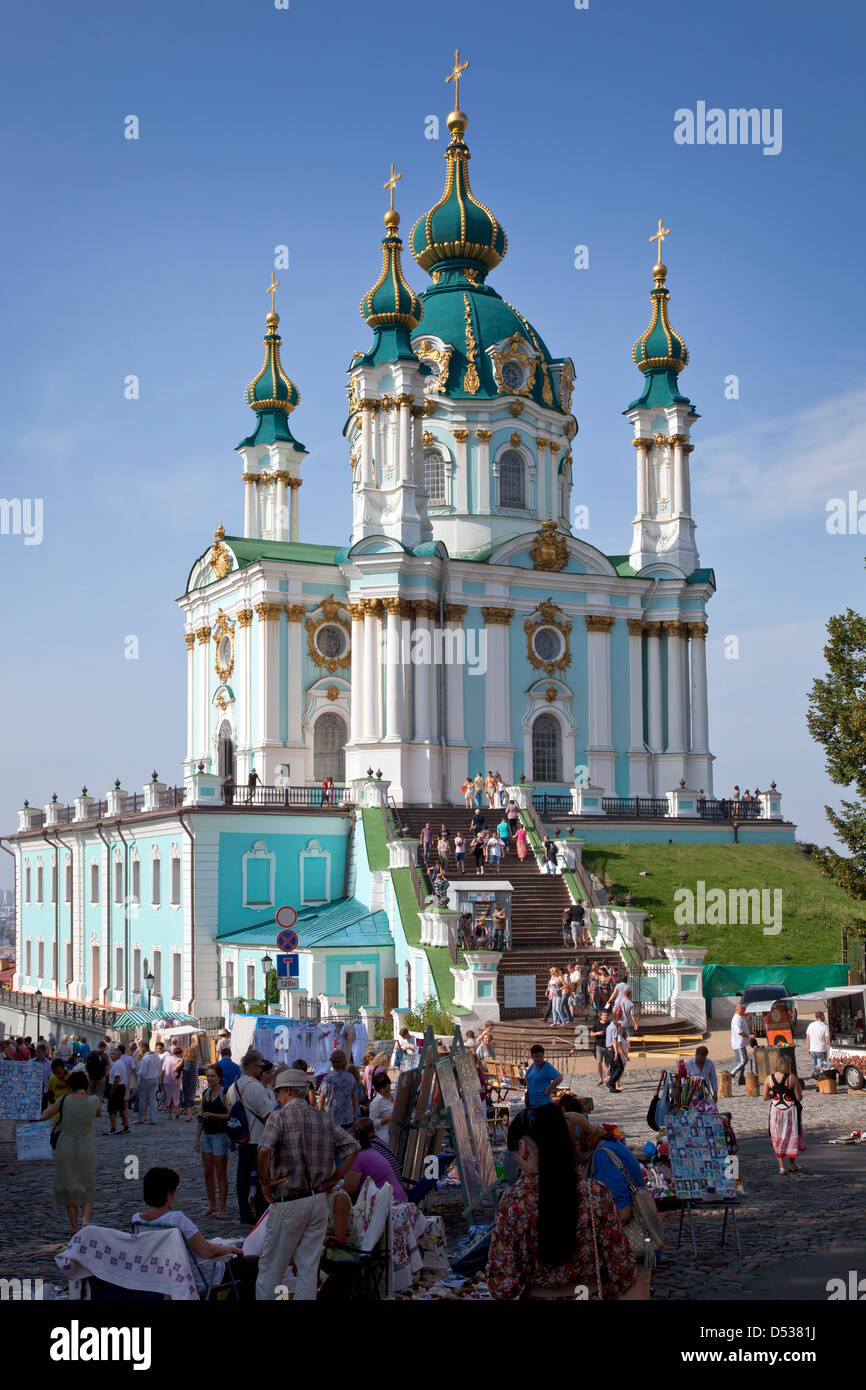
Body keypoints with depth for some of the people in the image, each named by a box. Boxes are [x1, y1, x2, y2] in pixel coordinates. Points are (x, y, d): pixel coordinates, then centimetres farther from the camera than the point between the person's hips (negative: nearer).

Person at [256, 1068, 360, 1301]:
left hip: (288, 1203, -5)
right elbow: (353, 1147, 8)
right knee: (309, 1268, 10)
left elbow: (264, 1150, -25)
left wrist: (265, 1181, -12)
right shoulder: (324, 1118, 8)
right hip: (319, 1200, 5)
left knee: (270, 1268, 7)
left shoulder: (280, 1117, -8)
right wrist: (335, 1179, 9)